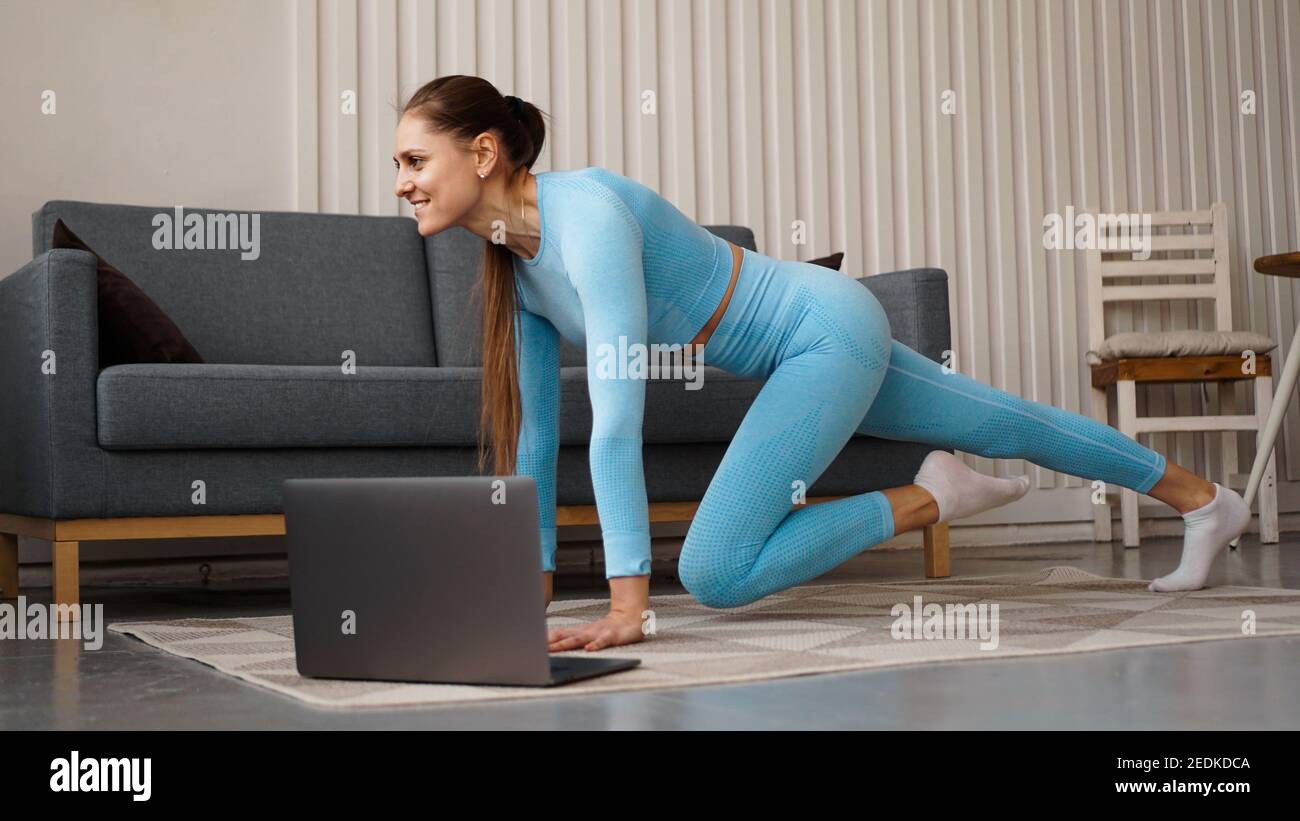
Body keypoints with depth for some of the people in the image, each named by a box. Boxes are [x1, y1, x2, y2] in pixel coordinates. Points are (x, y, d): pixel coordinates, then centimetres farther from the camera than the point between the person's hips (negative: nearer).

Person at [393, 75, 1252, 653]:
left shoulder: (585, 213, -29)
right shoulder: (512, 259, -1)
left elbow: (616, 421, -35)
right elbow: (535, 427, 4)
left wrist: (627, 604, -36)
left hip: (827, 329, -8)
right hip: (807, 345, 8)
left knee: (714, 573, -18)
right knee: (1004, 426, 23)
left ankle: (927, 501, 0)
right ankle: (1204, 499, 44)